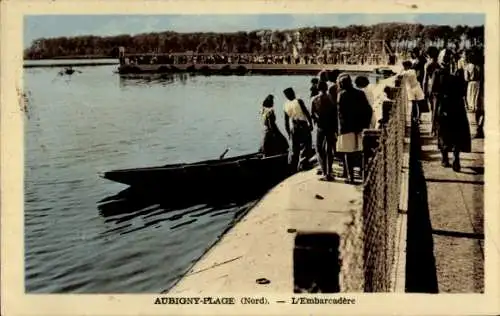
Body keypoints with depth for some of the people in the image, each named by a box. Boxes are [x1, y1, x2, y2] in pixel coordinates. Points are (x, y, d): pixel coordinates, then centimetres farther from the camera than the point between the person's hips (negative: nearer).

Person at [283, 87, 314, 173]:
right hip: (303, 126, -5)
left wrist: (289, 133, 16)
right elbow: (307, 113, -12)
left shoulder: (286, 105, 5)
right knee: (305, 147, -1)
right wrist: (310, 124, -5)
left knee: (294, 149, 12)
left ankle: (293, 167, 13)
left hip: (293, 129, 5)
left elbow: (286, 121, 9)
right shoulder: (298, 101, -7)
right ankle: (302, 165, -10)